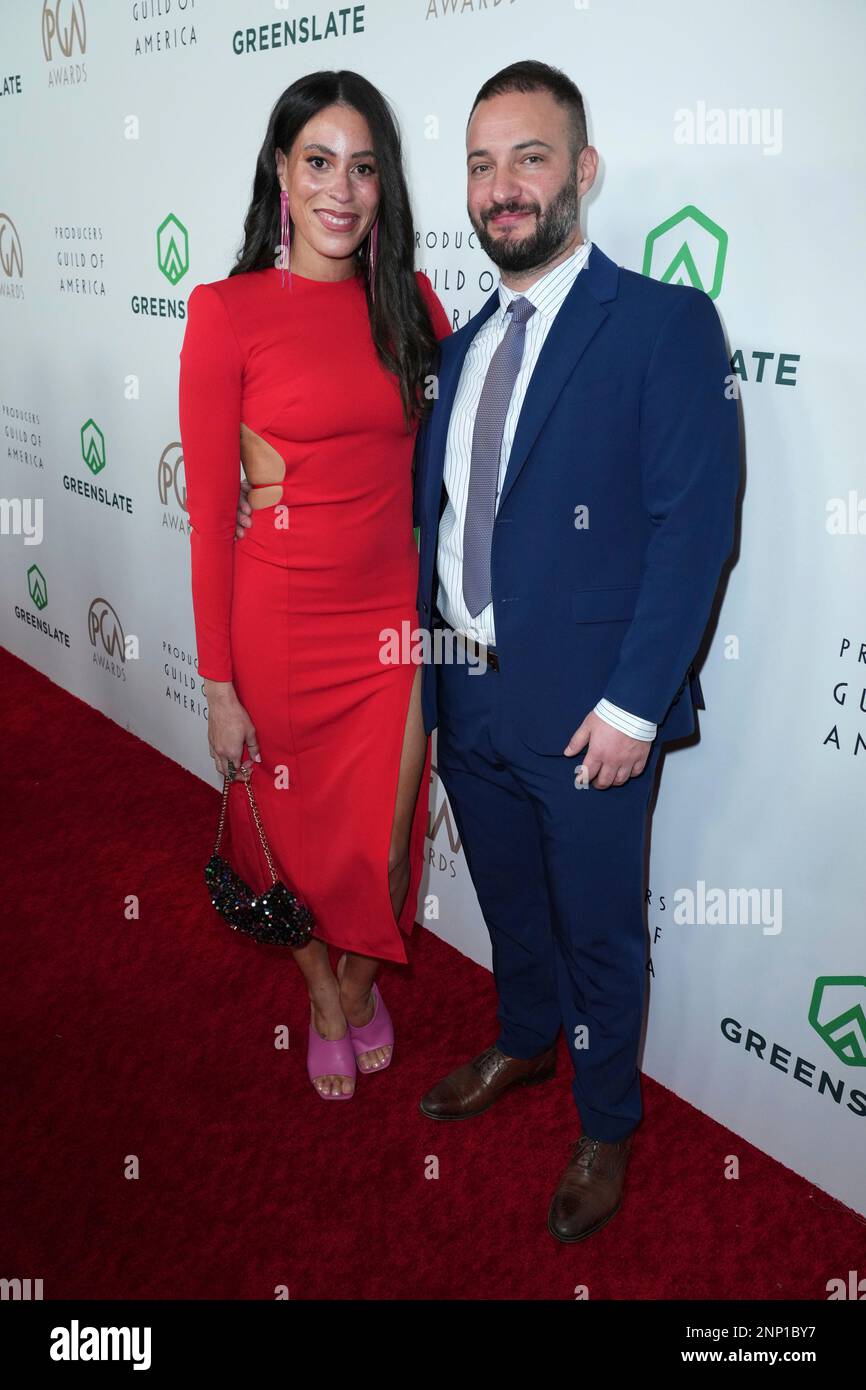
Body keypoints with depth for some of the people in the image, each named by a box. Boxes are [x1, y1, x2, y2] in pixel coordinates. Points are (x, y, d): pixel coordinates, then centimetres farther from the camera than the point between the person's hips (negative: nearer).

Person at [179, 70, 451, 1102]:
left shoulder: (410, 304, 2)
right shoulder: (228, 312, -9)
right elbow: (208, 509, -9)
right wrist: (219, 685, -9)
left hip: (397, 618, 3)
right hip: (280, 621, -3)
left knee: (386, 834, 14)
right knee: (295, 827, 16)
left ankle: (361, 982, 46)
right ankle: (325, 999, 45)